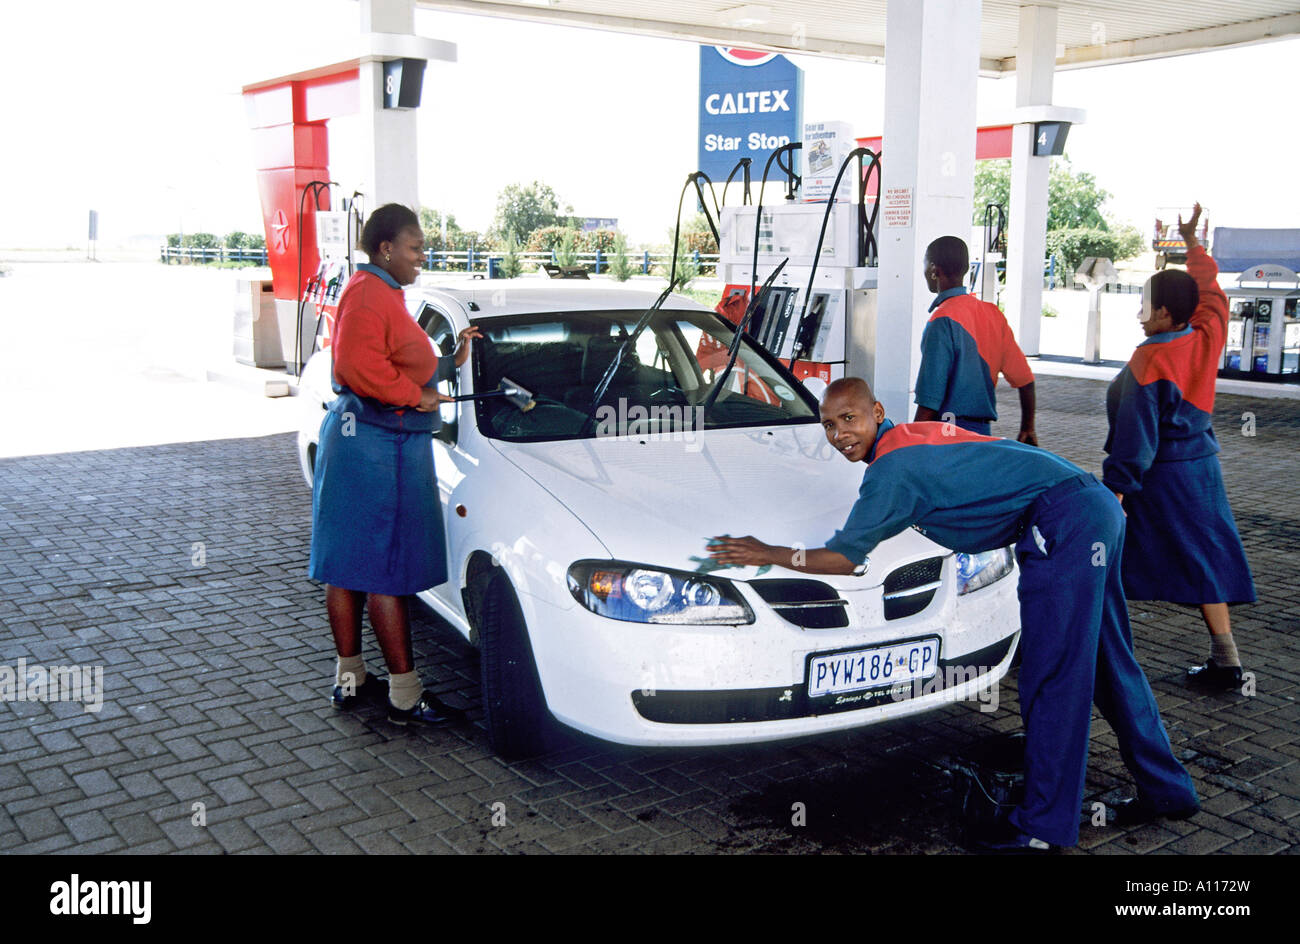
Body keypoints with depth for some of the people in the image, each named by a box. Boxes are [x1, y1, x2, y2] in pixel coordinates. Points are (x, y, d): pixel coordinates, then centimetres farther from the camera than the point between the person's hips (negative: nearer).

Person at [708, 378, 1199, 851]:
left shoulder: (891, 466, -12)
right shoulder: (918, 434, 17)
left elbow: (844, 558, -7)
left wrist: (767, 554, 0)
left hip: (1062, 521, -10)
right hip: (1095, 504, 10)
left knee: (1051, 678, -6)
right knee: (1108, 662, 18)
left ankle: (1044, 823, 0)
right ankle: (1167, 791, 29)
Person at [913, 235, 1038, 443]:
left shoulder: (942, 322, -15)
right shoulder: (992, 313, 9)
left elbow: (929, 402, -19)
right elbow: (1025, 379, 11)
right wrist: (1027, 429, 22)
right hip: (983, 432, 8)